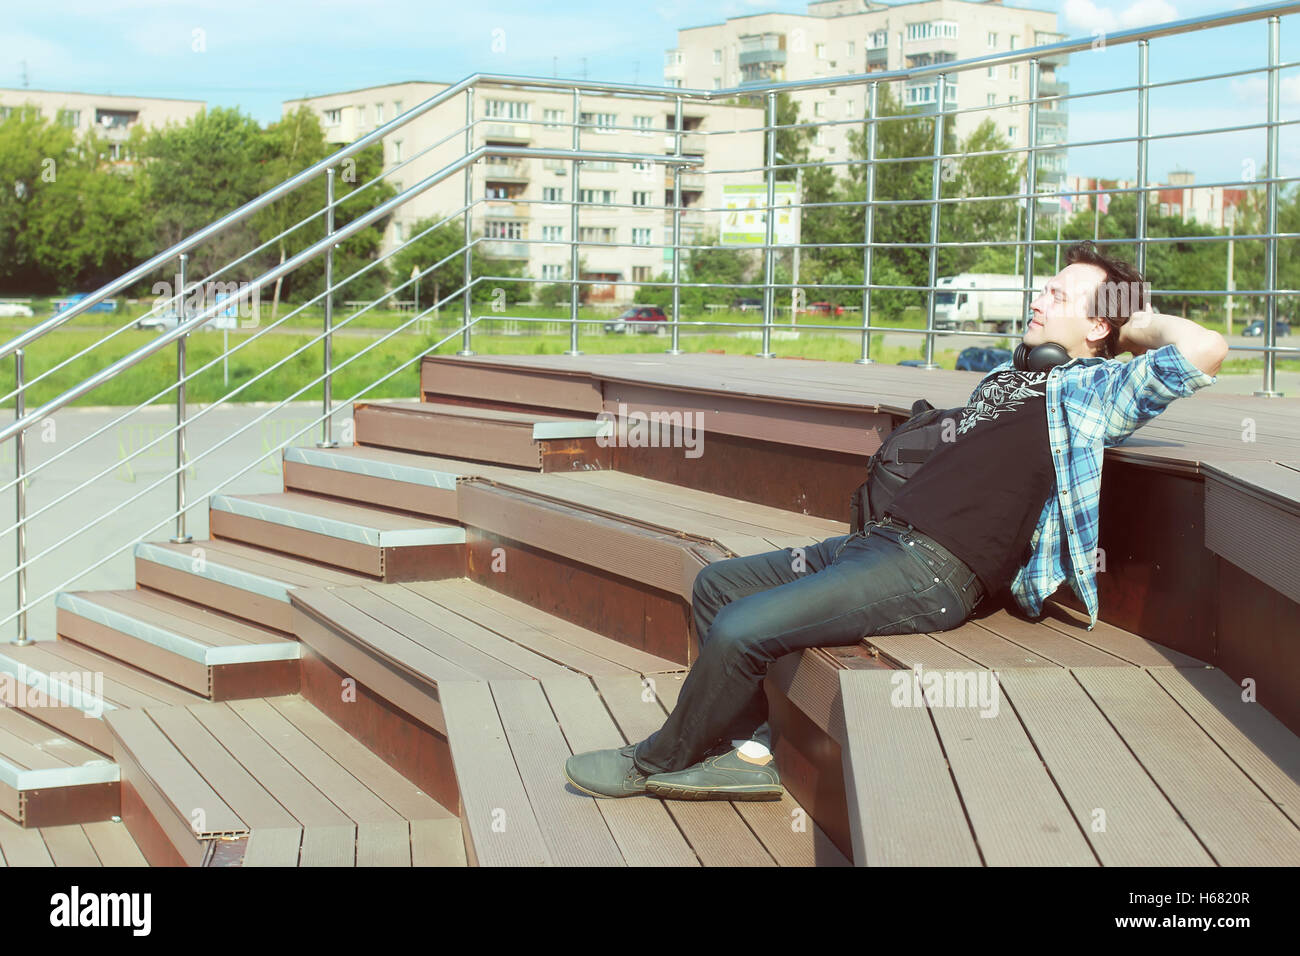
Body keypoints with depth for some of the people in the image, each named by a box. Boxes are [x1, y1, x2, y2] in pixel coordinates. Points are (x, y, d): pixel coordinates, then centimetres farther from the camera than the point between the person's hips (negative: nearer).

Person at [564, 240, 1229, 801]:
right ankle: (753, 751, 7)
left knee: (738, 630, -19)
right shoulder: (1008, 374, 24)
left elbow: (1204, 350, -16)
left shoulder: (1093, 387, -1)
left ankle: (657, 761, 5)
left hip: (936, 574, -10)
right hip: (881, 541, 10)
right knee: (717, 585, 11)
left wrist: (1141, 323, 2)